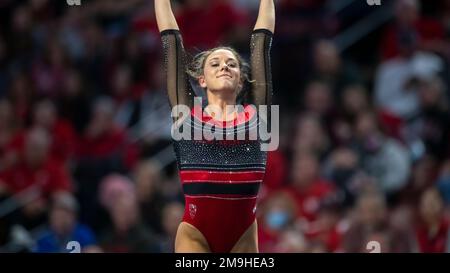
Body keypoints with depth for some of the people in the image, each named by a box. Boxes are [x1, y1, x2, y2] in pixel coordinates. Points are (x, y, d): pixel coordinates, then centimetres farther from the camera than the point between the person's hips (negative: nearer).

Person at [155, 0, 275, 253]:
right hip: (195, 235, -2)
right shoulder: (187, 113, 8)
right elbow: (172, 41, 13)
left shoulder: (254, 113, 10)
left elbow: (262, 41, 16)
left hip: (243, 236, 2)